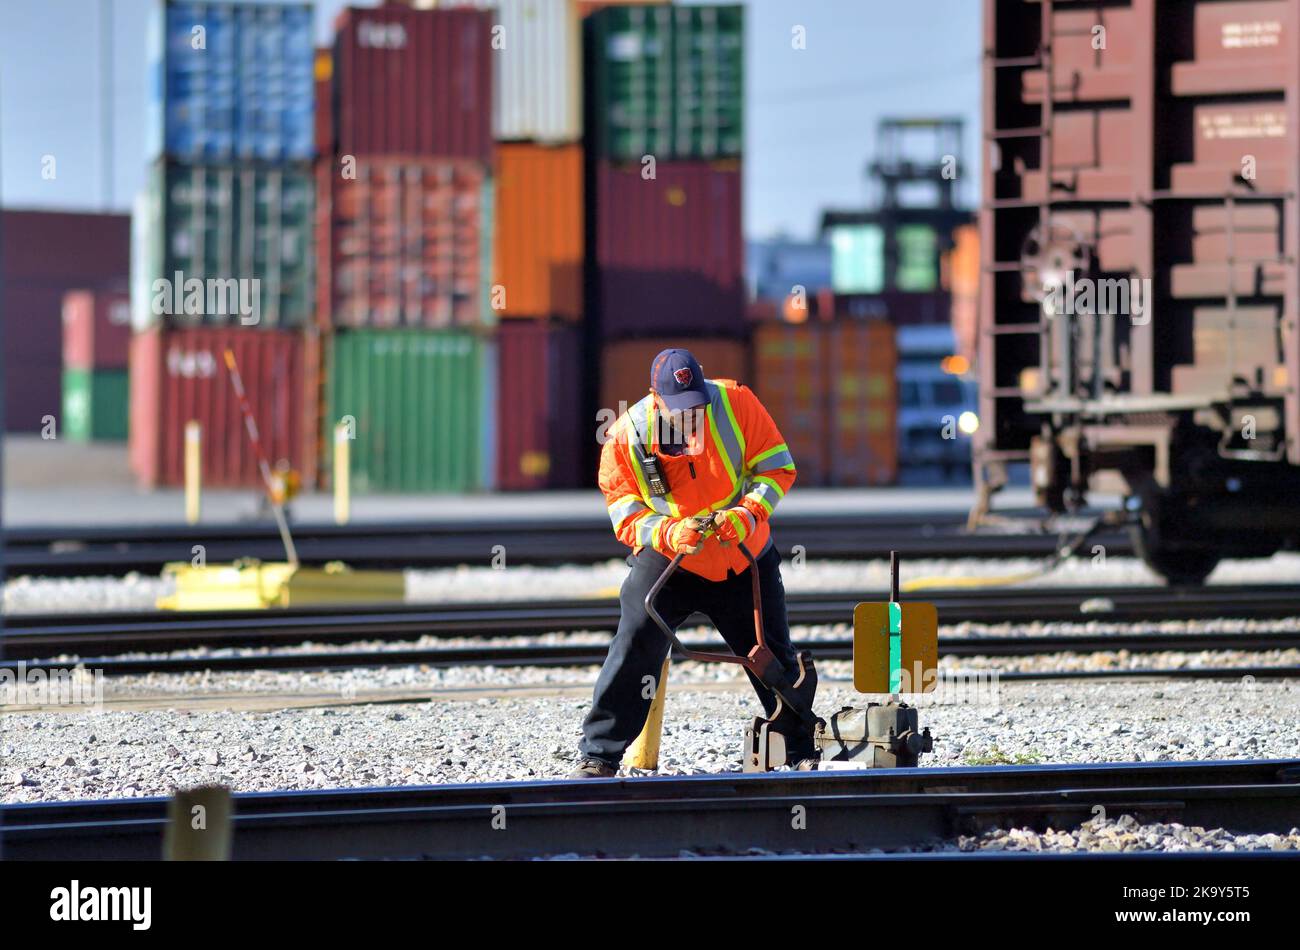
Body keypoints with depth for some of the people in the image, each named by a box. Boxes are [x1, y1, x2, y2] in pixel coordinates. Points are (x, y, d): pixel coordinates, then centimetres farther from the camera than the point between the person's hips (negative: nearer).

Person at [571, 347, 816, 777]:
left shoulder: (736, 403, -17)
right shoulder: (626, 437, -18)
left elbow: (777, 467, -9)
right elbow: (627, 520, -13)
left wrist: (749, 513, -27)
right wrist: (671, 533, -33)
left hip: (745, 558, 1)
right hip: (666, 560, -1)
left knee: (775, 661, 7)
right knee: (635, 647, -17)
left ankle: (804, 750, 25)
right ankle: (598, 755, -9)